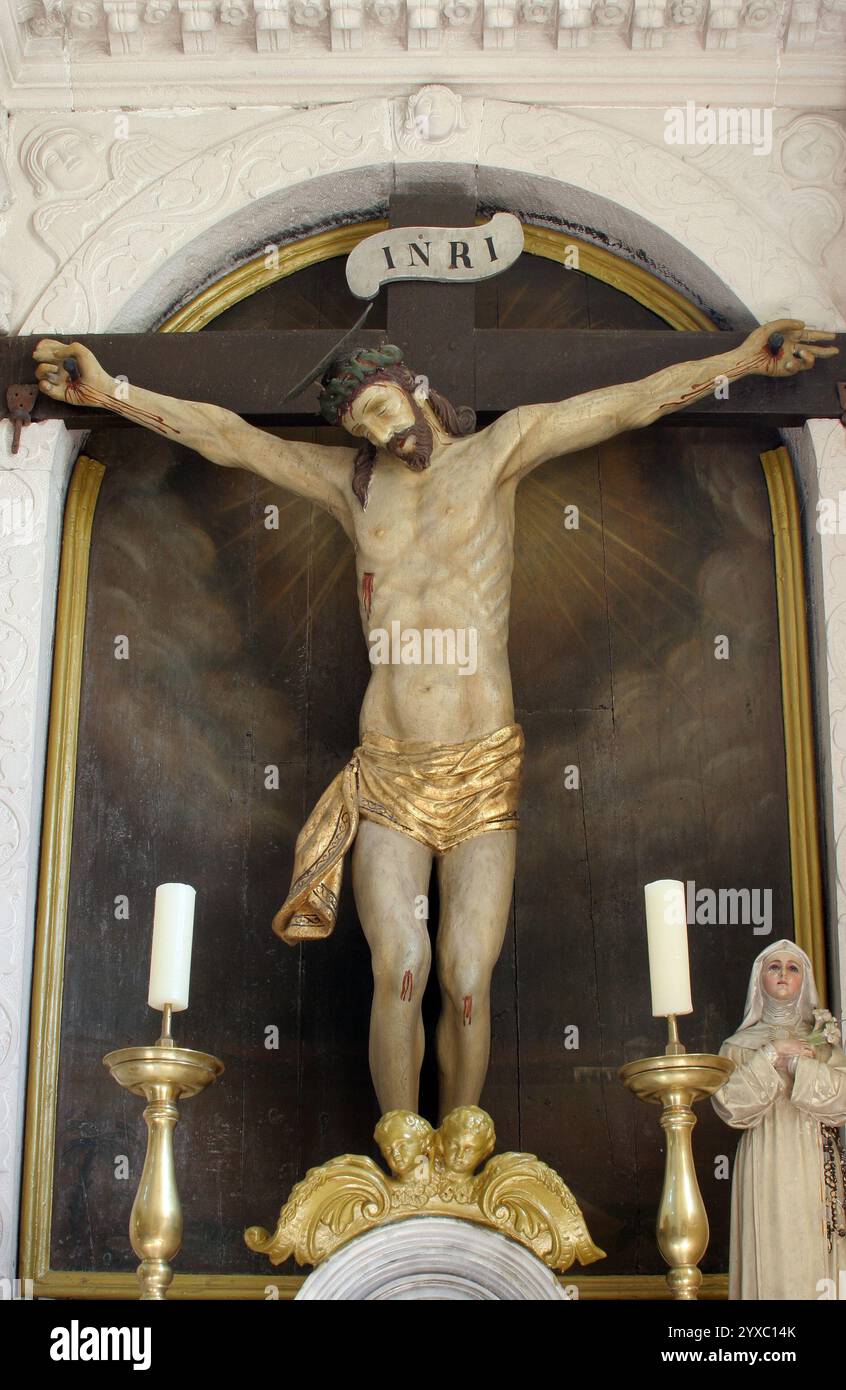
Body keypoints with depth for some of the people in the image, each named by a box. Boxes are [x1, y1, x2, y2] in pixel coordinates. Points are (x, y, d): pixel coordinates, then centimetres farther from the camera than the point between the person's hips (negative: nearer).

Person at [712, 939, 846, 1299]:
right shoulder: (740, 1045, 10)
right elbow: (729, 1104, -5)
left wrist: (796, 1062, -8)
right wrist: (770, 1057, -9)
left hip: (815, 1164, 1)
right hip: (766, 1165, -1)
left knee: (816, 1255, -5)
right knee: (773, 1259, -8)